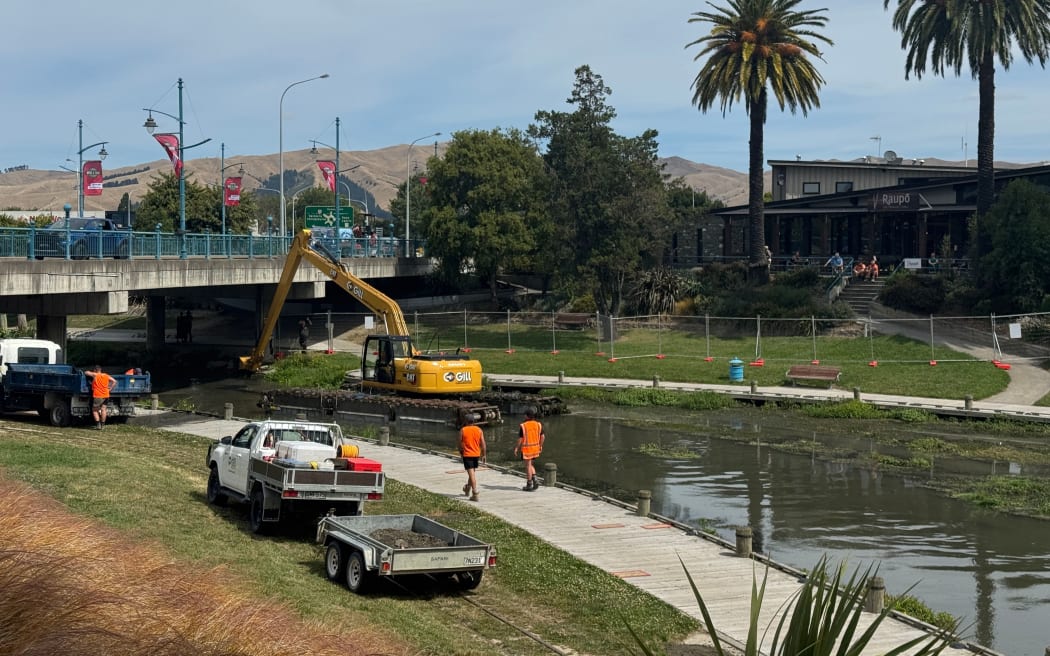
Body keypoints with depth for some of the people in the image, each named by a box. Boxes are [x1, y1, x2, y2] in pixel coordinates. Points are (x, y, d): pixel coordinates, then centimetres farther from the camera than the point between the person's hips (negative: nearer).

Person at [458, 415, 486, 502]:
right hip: (476, 454, 4)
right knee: (473, 473, 22)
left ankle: (475, 494, -14)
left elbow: (460, 443, -3)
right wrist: (483, 455, 6)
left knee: (471, 474, -7)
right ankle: (468, 489, 41)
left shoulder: (462, 430, -9)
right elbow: (483, 443, -2)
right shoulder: (479, 430, 0)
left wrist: (460, 453, 15)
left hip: (467, 455, -4)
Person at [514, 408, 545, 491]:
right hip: (535, 448, 5)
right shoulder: (538, 425, 0)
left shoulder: (523, 426, -15)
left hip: (526, 448, -5)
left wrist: (516, 448, -3)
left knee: (528, 466, 4)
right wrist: (540, 446, 16)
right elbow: (542, 436, 3)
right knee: (531, 465, 21)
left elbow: (520, 439, -13)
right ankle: (534, 480, 6)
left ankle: (529, 485, 9)